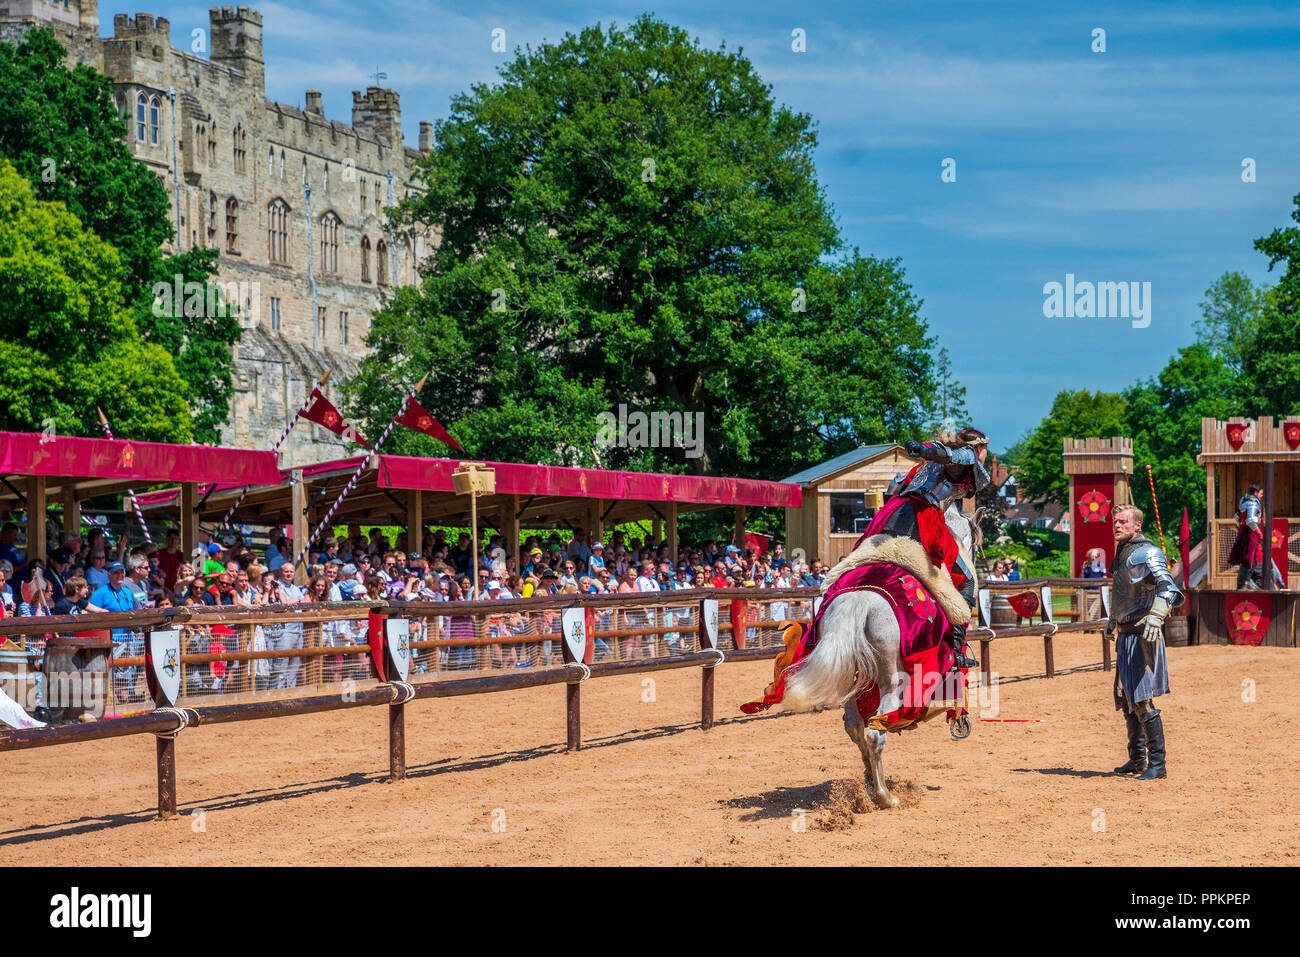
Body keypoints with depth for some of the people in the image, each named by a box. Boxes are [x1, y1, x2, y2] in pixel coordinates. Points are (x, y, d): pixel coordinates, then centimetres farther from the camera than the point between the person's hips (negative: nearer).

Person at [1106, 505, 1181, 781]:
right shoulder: (1122, 553, 15)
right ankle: (1137, 760, 27)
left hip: (1142, 635, -10)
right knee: (1126, 699, 15)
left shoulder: (1147, 553, -14)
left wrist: (1155, 616, -42)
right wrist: (1113, 619, 39)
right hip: (1126, 634, 10)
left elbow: (1167, 586, -28)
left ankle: (1157, 763, -5)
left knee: (1142, 700, -11)